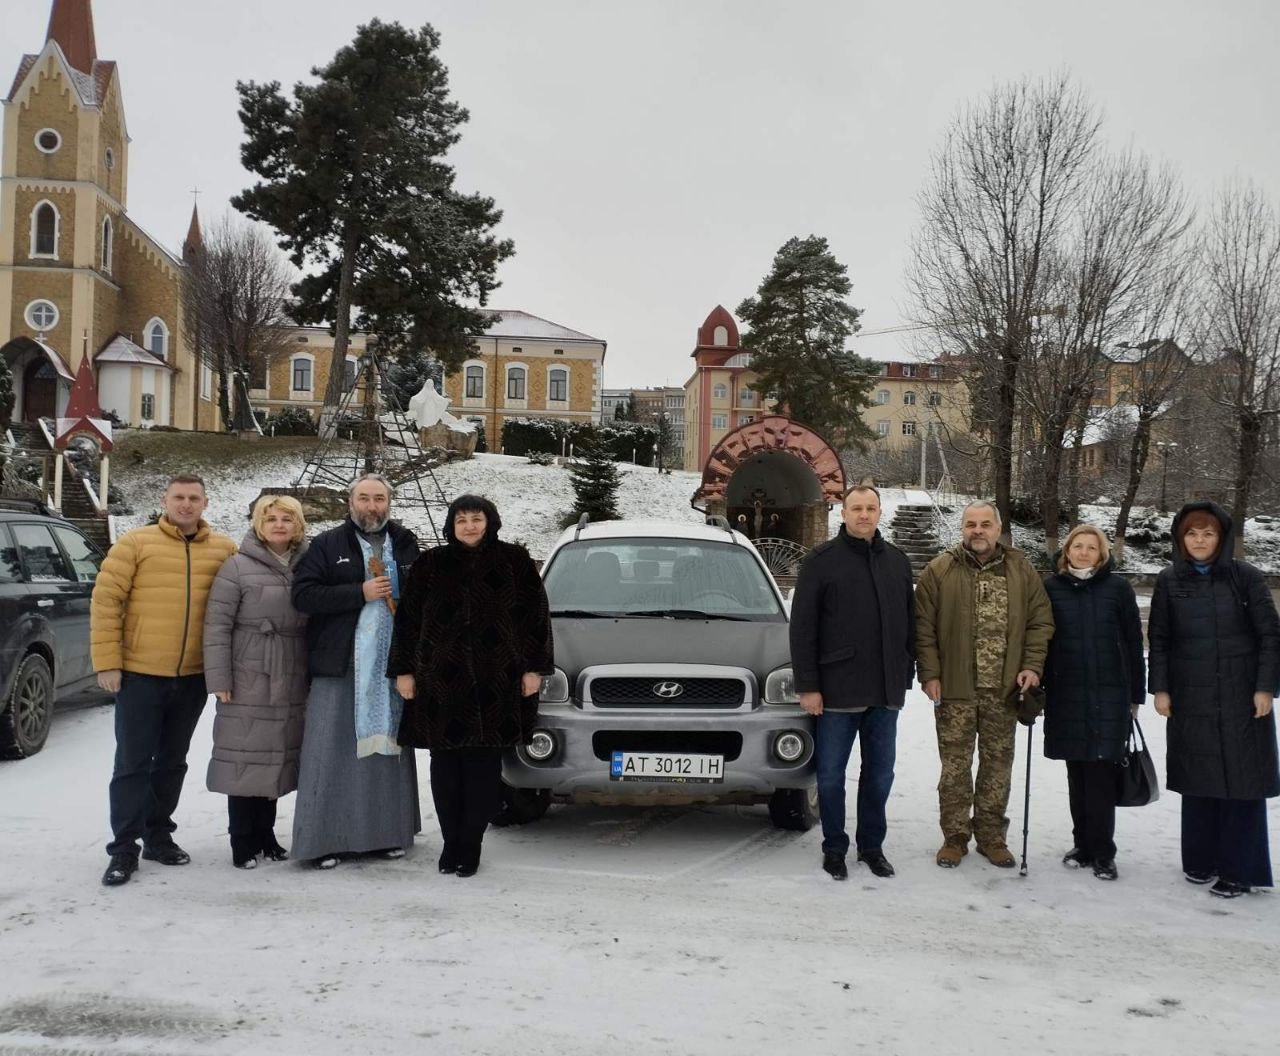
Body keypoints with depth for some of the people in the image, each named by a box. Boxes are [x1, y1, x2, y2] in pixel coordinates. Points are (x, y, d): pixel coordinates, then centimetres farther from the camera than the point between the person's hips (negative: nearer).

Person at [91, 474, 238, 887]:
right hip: (139, 674, -3)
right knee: (132, 763, 1)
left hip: (194, 677, 3)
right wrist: (107, 661, -10)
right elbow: (105, 600, -6)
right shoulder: (135, 543, -4)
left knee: (172, 761, 14)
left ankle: (159, 836, 27)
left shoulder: (224, 549, 4)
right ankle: (124, 848, 9)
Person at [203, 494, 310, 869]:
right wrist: (218, 678, -11)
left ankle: (265, 832, 23)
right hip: (247, 683, -4)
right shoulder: (238, 567, -4)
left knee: (278, 757, 9)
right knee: (245, 758, -1)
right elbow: (217, 625, -7)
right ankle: (242, 839, 11)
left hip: (291, 684, 4)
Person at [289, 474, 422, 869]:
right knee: (332, 752, -3)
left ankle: (386, 833, 17)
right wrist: (360, 592, -15)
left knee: (389, 747, 8)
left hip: (392, 667, 3)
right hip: (339, 666, -3)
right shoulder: (328, 545, 3)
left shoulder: (406, 545, 13)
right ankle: (324, 838, 3)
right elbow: (302, 595, -8)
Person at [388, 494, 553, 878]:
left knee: (483, 765, -1)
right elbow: (408, 619, 10)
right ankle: (452, 842, 15)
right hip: (441, 683, 2)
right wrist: (404, 670, 5)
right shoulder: (430, 564, 9)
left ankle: (470, 845, 9)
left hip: (497, 683, -2)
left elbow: (536, 615, 4)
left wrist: (534, 667, -2)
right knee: (445, 766, 4)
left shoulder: (515, 561, 4)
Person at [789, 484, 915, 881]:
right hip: (837, 690, -4)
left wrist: (905, 676, 11)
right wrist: (807, 685, -10)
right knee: (831, 774, 5)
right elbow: (802, 628, -6)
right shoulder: (821, 561, -4)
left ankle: (871, 845, 26)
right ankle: (834, 848, 20)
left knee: (880, 773, 12)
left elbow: (909, 622, 15)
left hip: (886, 691, 4)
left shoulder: (897, 561, 10)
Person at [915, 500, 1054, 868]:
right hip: (954, 689, -2)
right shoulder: (939, 570, -1)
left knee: (998, 763, 9)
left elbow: (1041, 620, 8)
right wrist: (930, 674, -8)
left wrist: (1032, 666, -3)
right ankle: (955, 836, 15)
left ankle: (991, 836, 22)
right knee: (955, 765, 4)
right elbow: (924, 627, -2)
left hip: (1004, 689, 2)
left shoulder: (1021, 570, 6)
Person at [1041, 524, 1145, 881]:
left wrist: (1136, 694, 4)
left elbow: (1134, 644, 5)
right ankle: (1083, 845, 19)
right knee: (1077, 772, 8)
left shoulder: (1118, 589, 2)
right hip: (1065, 696, 2)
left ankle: (1102, 852, 4)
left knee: (1100, 772, -5)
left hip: (1108, 696, -1)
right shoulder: (1051, 588, 4)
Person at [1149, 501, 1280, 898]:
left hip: (1243, 699, -1)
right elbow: (1159, 640, 7)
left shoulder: (1246, 577, -1)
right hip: (1191, 701, 2)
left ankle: (1238, 869, 9)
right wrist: (1160, 689, 1)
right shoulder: (1169, 582, 4)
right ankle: (1200, 861, 19)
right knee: (1198, 782, 6)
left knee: (1243, 780, 0)